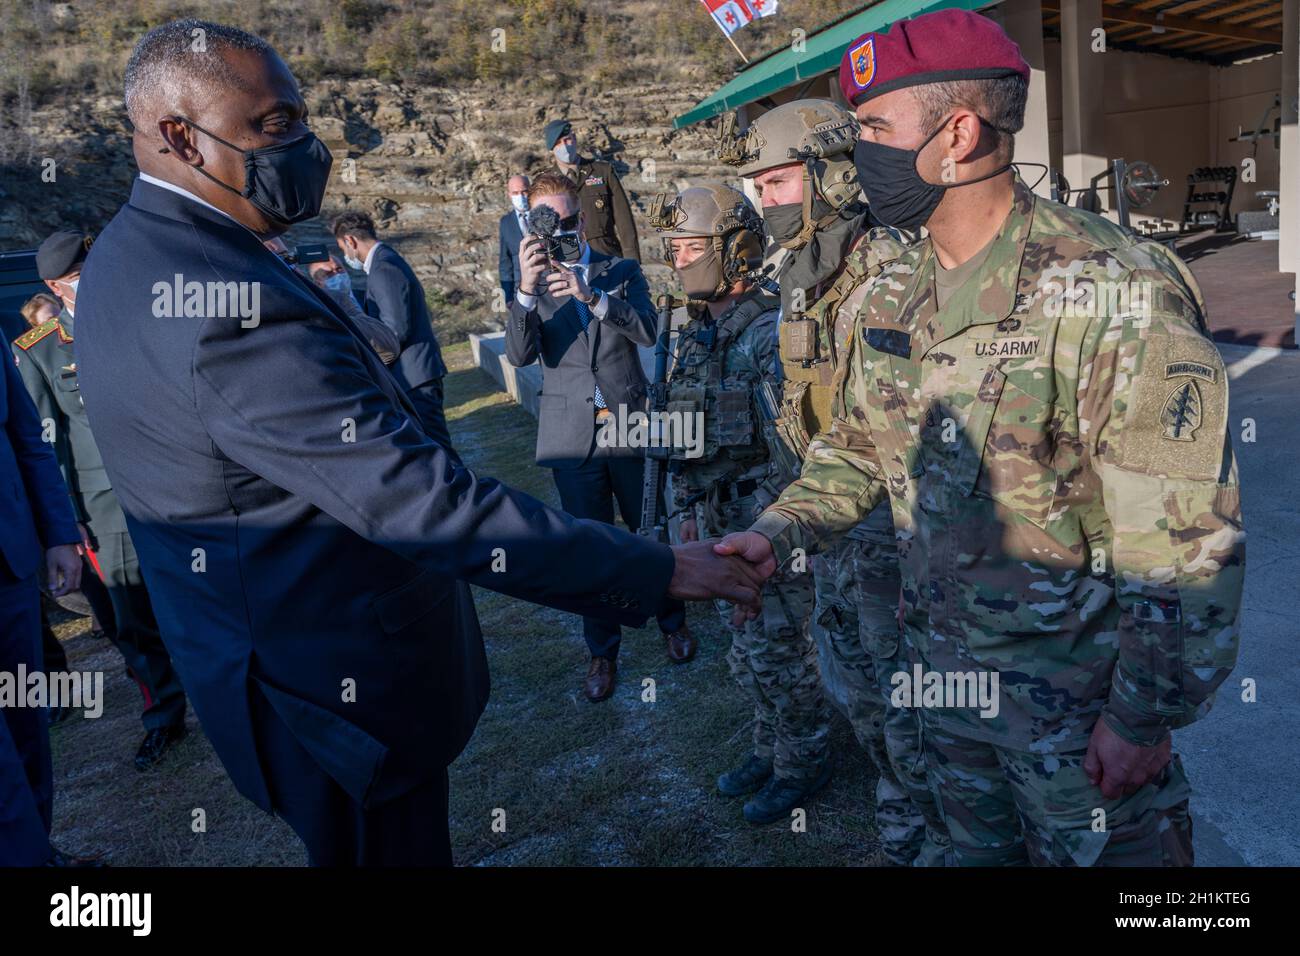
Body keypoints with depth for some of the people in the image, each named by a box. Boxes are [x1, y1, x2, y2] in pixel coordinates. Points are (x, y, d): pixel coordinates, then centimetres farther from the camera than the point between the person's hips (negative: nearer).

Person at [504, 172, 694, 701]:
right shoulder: (532, 285, 4)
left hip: (629, 425, 0)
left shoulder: (622, 272, 4)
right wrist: (526, 288, -26)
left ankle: (673, 622, 36)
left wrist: (590, 295, -28)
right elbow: (519, 354, -12)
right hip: (572, 435, 0)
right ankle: (602, 652, 23)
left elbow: (647, 330, -14)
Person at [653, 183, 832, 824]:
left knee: (779, 649, 5)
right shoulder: (695, 333, 9)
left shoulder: (770, 331, -17)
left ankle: (803, 764, 25)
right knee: (746, 650, 19)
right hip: (719, 520, 8)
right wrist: (687, 510, 16)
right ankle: (771, 749, 38)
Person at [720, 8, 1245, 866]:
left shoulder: (1113, 292, -24)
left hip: (1077, 695, -7)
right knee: (979, 846, 26)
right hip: (950, 662, 7)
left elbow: (1187, 539, -22)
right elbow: (861, 447, 10)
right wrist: (776, 534, -5)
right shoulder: (897, 295, 0)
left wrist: (1147, 718, -17)